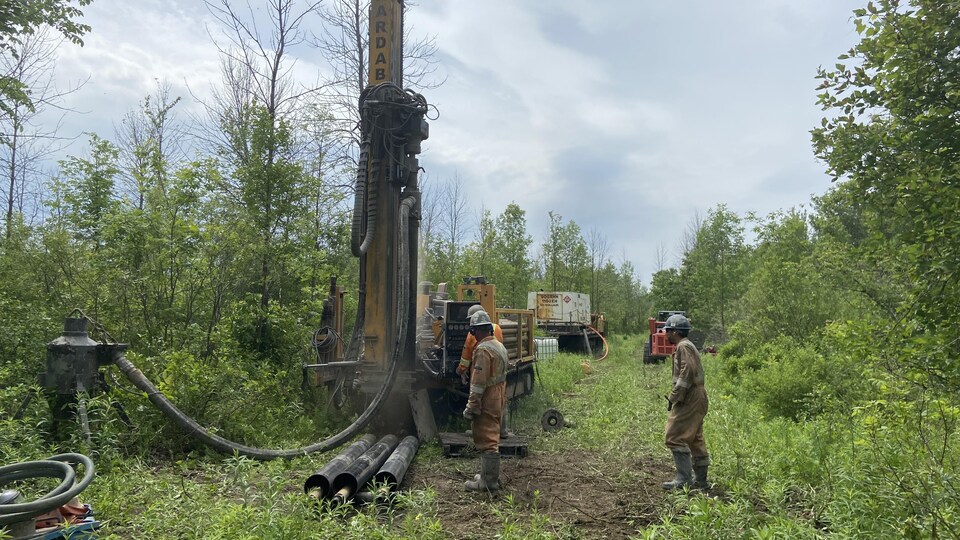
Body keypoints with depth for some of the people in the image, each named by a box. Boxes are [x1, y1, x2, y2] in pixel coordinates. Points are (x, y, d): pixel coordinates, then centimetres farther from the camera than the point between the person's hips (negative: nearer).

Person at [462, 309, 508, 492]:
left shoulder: (483, 350, -20)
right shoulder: (499, 346, 11)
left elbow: (479, 382, -22)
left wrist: (471, 406, -17)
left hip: (486, 402, -10)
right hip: (498, 399, 10)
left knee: (486, 441, -3)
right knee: (491, 438, 19)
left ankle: (489, 482, 4)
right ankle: (489, 475, 29)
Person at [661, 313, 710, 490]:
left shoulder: (683, 347, -12)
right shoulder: (688, 346, 19)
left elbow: (687, 372, -24)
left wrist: (674, 397, -21)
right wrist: (675, 397, 16)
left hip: (689, 401, -11)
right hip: (696, 400, 11)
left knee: (675, 437, -9)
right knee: (695, 439, 14)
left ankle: (684, 479, -8)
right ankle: (700, 480, 20)